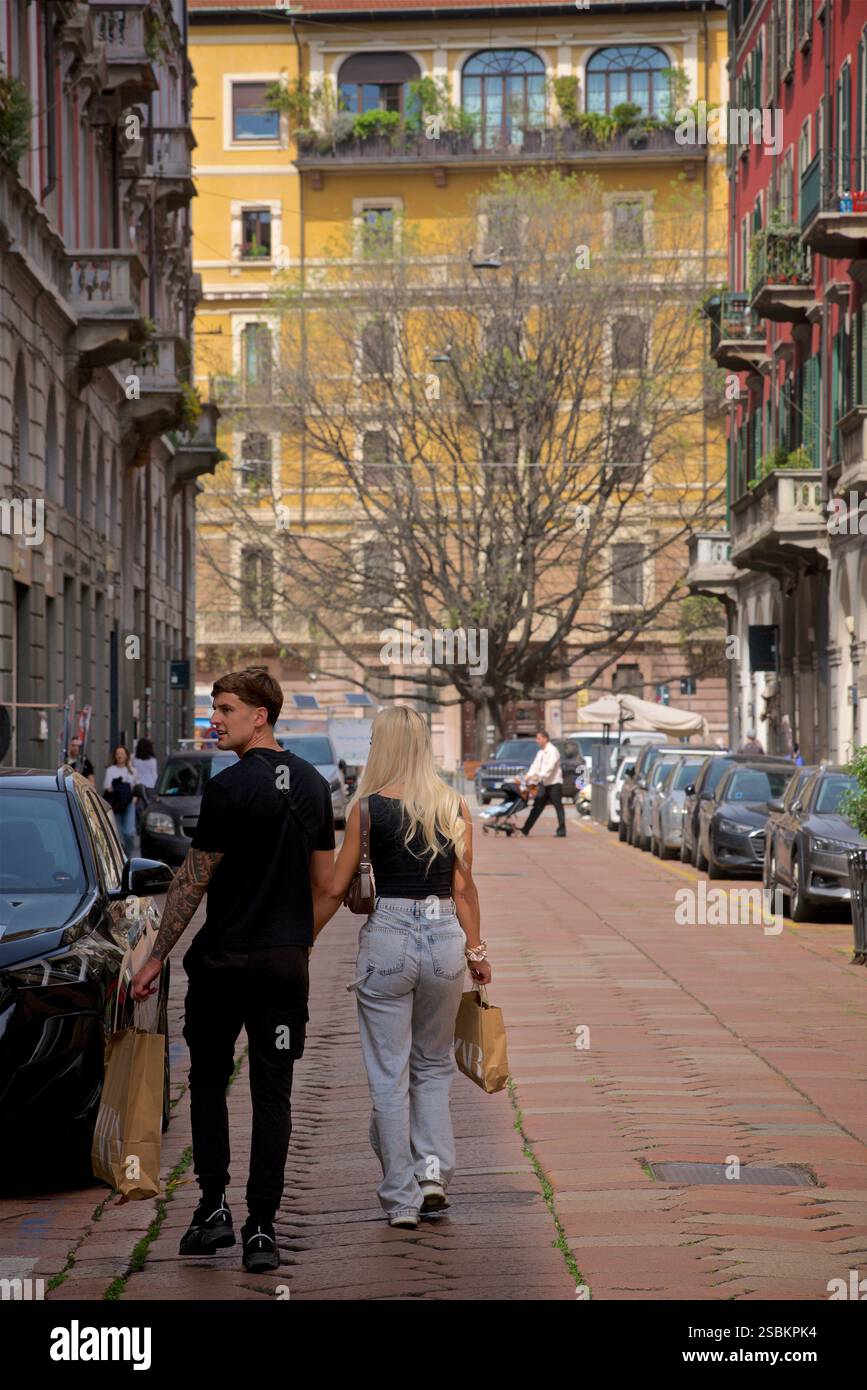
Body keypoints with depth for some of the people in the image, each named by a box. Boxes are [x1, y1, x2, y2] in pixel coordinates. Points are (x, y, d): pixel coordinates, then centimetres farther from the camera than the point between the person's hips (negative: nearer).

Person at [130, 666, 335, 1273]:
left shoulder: (231, 787, -13)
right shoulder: (313, 783, 7)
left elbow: (194, 881, -11)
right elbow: (325, 879, 13)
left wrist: (156, 958, -5)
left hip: (224, 957, -5)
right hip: (288, 960, 5)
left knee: (209, 1081, 11)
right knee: (272, 1093, 4)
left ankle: (214, 1206, 7)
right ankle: (262, 1228, 1)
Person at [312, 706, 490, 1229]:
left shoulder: (369, 807, -5)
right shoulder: (454, 807, 3)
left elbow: (335, 891, -3)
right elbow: (464, 886, 3)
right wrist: (476, 950, 10)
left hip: (387, 937, -3)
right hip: (444, 936, 3)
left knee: (390, 1074, 5)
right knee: (434, 1066, 20)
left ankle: (402, 1197, 7)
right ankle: (434, 1166, 3)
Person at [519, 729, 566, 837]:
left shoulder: (552, 751, -12)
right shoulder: (540, 752, 15)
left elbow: (550, 767, -22)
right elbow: (535, 765, 10)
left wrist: (539, 776, -30)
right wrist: (529, 775, -7)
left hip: (554, 783, -8)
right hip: (544, 783, 8)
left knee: (558, 807, -2)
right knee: (537, 807, 7)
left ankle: (561, 830, 3)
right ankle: (525, 829, 7)